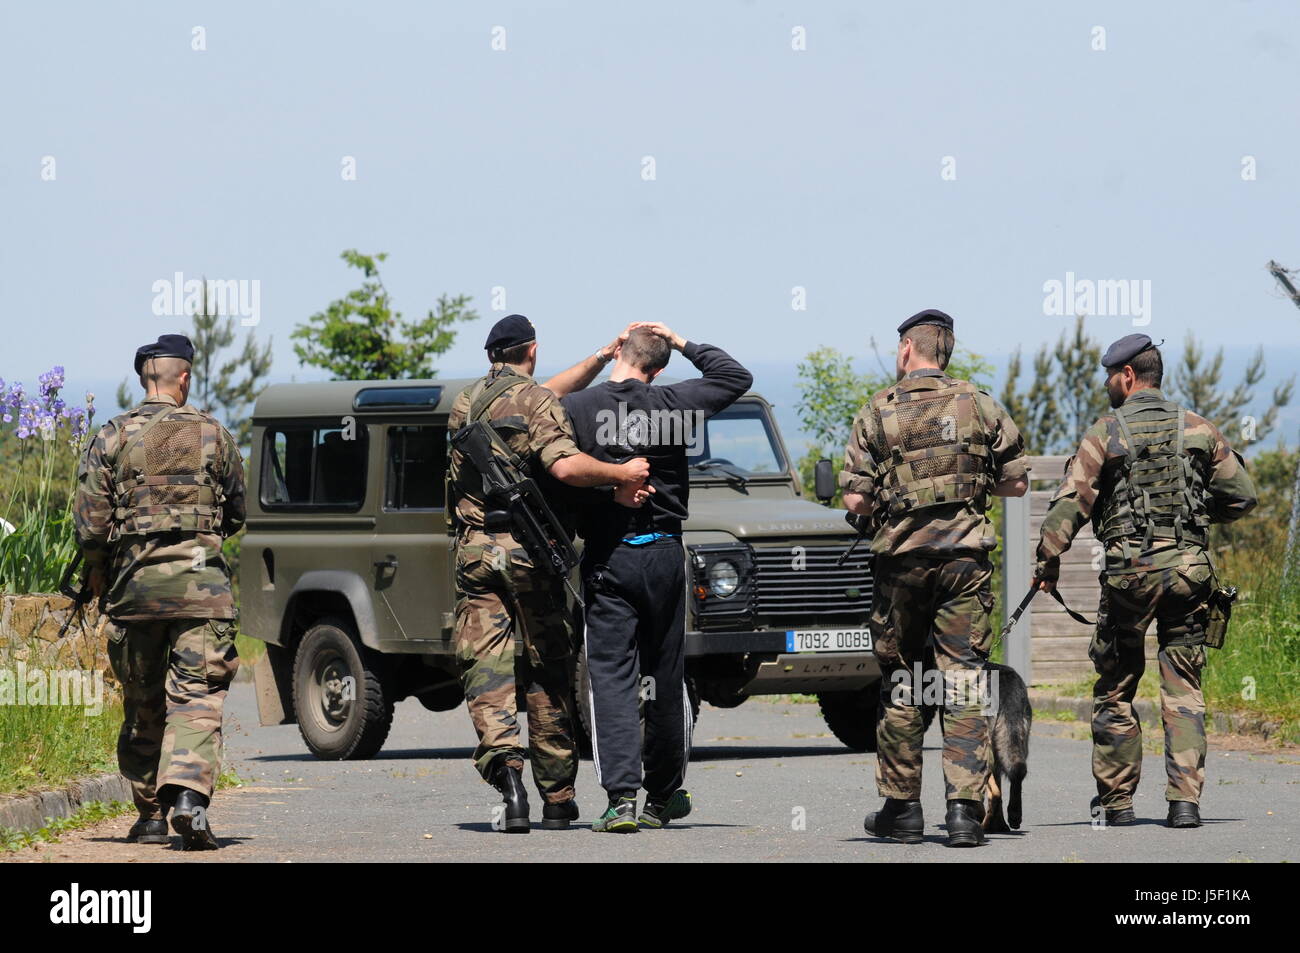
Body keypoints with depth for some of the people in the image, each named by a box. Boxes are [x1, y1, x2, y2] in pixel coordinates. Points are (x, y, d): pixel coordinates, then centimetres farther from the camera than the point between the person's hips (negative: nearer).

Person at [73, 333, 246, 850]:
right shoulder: (214, 435, 3)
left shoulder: (112, 438, 1)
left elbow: (89, 521, -2)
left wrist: (97, 573, 14)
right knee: (196, 698, -5)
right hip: (200, 583, -1)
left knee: (142, 705, 13)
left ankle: (149, 814, 18)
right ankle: (188, 794, -25)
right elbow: (236, 514, 14)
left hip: (133, 582, 1)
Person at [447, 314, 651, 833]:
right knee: (546, 670, 7)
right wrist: (621, 473, -12)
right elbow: (565, 465, -24)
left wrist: (601, 357, 23)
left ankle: (503, 763, -25)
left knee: (485, 669, -1)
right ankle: (557, 798, 12)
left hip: (474, 550, 4)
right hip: (527, 547, -4)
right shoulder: (537, 402, -8)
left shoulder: (466, 402, 13)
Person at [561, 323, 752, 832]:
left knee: (611, 676, -2)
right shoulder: (673, 405, -3)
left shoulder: (576, 408, -8)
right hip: (664, 554, 2)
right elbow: (736, 377, 11)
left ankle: (622, 798, -14)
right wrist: (684, 344, 15)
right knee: (666, 678, 14)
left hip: (606, 556, -2)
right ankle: (664, 796, 25)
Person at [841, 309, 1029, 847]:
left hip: (902, 560, -1)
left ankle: (901, 808, 15)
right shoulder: (980, 407, 2)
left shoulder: (878, 414, -3)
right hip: (965, 558, 1)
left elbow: (855, 500, -6)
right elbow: (1016, 483, 7)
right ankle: (965, 811, -9)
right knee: (963, 685, -1)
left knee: (899, 686, 11)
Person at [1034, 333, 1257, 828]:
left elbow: (1070, 503, -9)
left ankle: (1116, 800, 13)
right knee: (1183, 692, 5)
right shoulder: (1196, 427, 8)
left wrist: (1047, 562, -2)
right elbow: (1241, 495, 10)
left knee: (1115, 689, 10)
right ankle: (1185, 800, -5)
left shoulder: (1106, 432, -2)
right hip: (1189, 565, 3)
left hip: (1130, 569, -2)